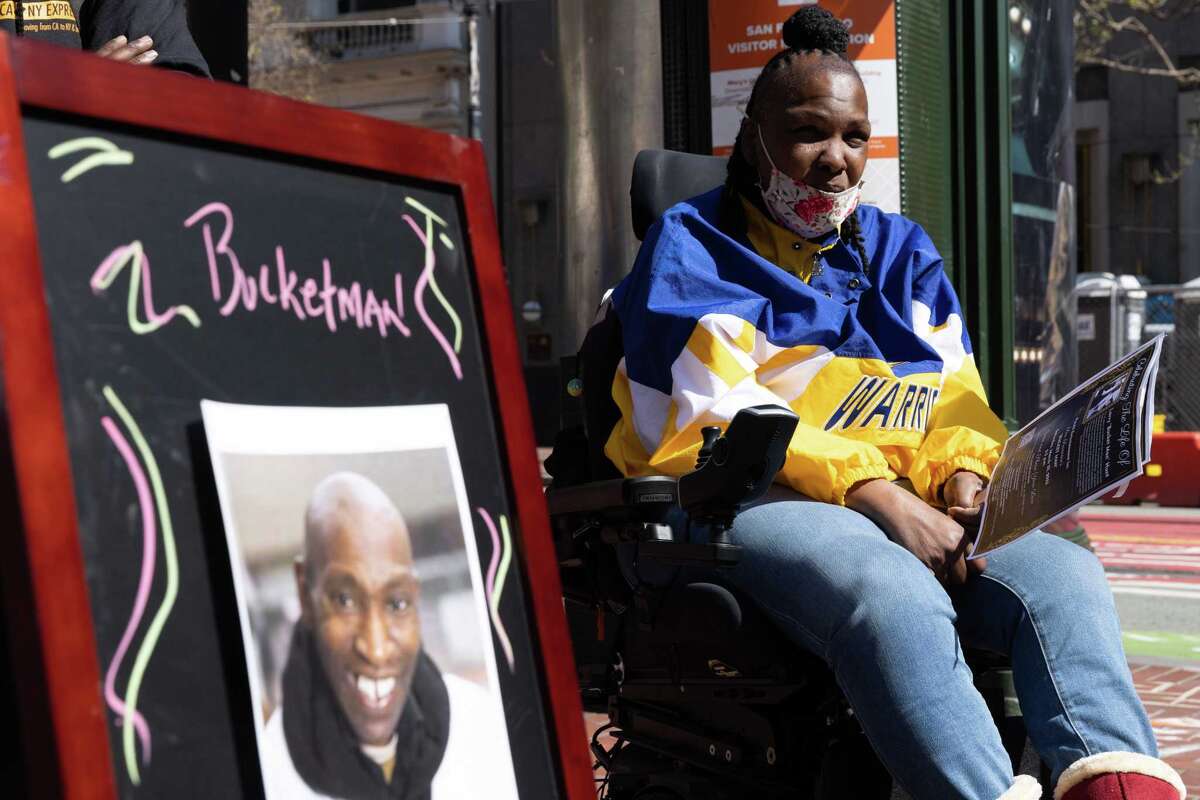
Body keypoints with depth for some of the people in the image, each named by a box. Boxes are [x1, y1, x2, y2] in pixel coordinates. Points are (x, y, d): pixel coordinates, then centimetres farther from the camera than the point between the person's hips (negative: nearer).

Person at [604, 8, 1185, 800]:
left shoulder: (902, 251, 26)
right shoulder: (692, 248, 8)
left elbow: (955, 396, 17)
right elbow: (710, 418, -7)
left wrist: (966, 476, -10)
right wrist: (874, 492, -18)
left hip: (900, 510, 6)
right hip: (750, 505, -5)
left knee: (1061, 571, -24)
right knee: (893, 595, -38)